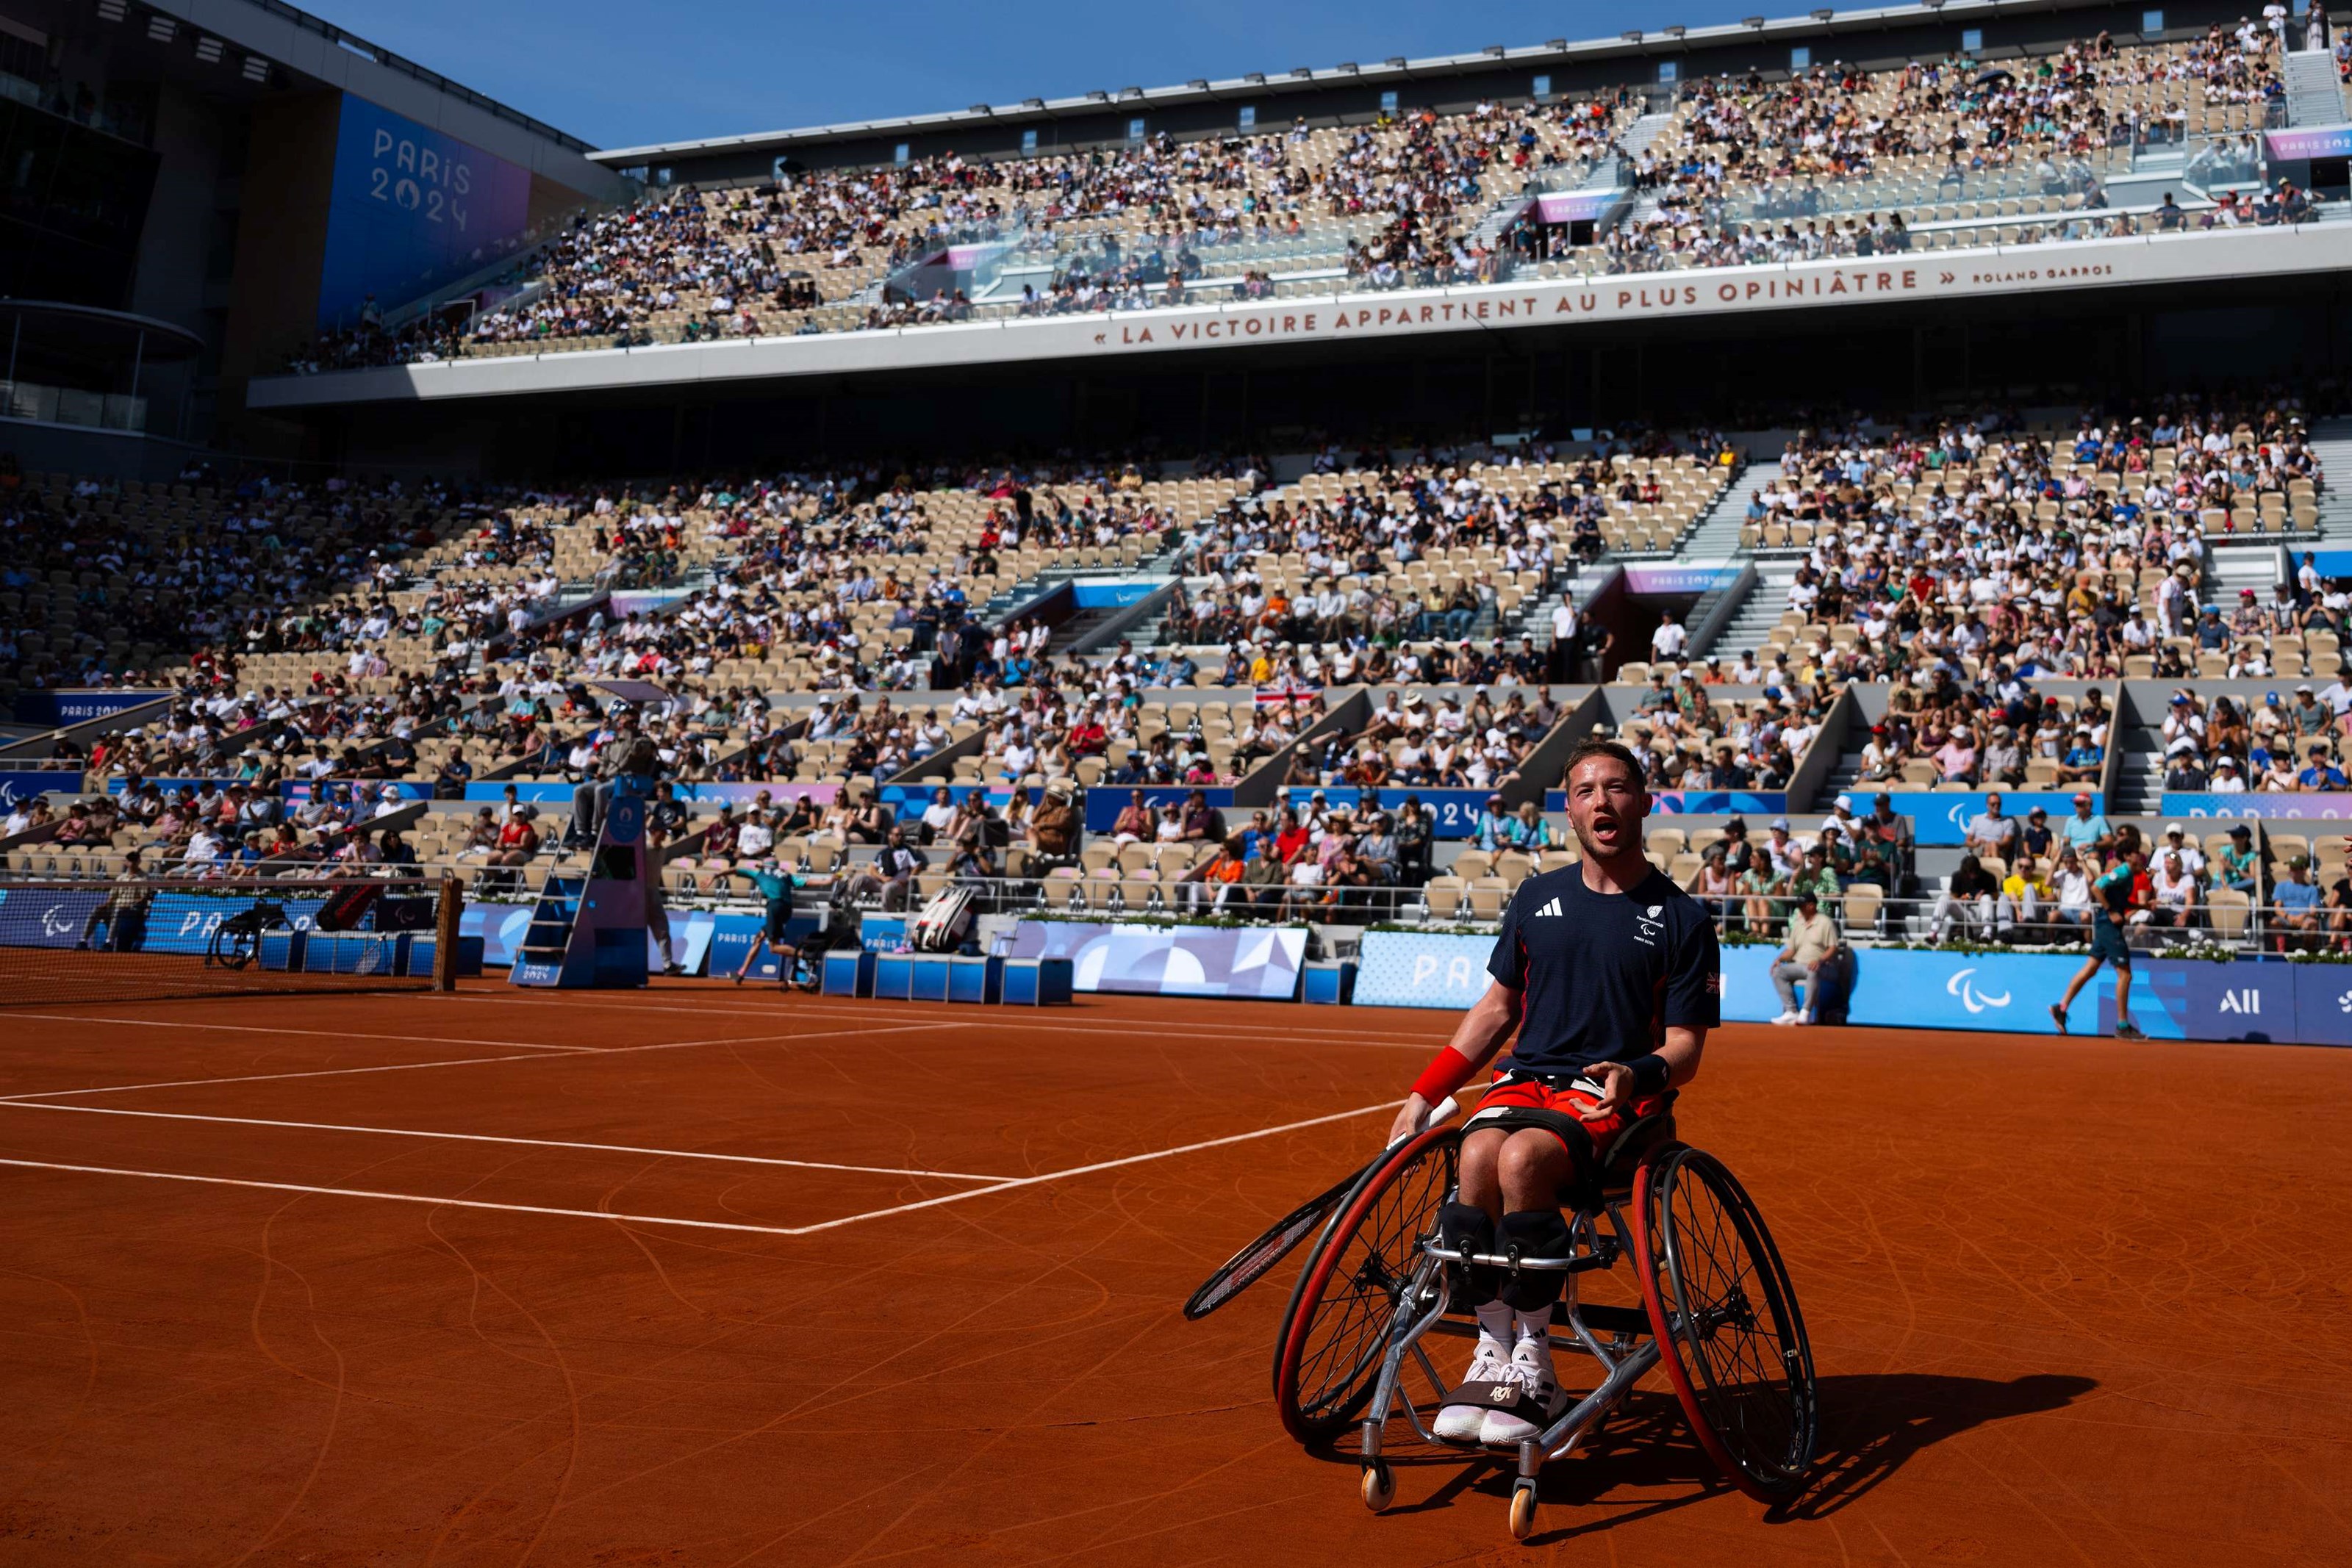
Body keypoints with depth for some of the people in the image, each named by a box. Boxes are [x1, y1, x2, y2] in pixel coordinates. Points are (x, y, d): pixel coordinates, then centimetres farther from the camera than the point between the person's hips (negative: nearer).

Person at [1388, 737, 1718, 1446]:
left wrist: (1636, 1075, -23)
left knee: (1523, 1157, -33)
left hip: (1616, 1096, -3)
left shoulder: (1683, 921, 2)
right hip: (1528, 1077, 4)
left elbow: (1684, 1050, 1)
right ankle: (1492, 1356, -20)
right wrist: (1424, 1095, 12)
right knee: (1478, 1156, -30)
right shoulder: (1537, 897, 14)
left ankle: (1533, 1368, -21)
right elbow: (1499, 1007, 20)